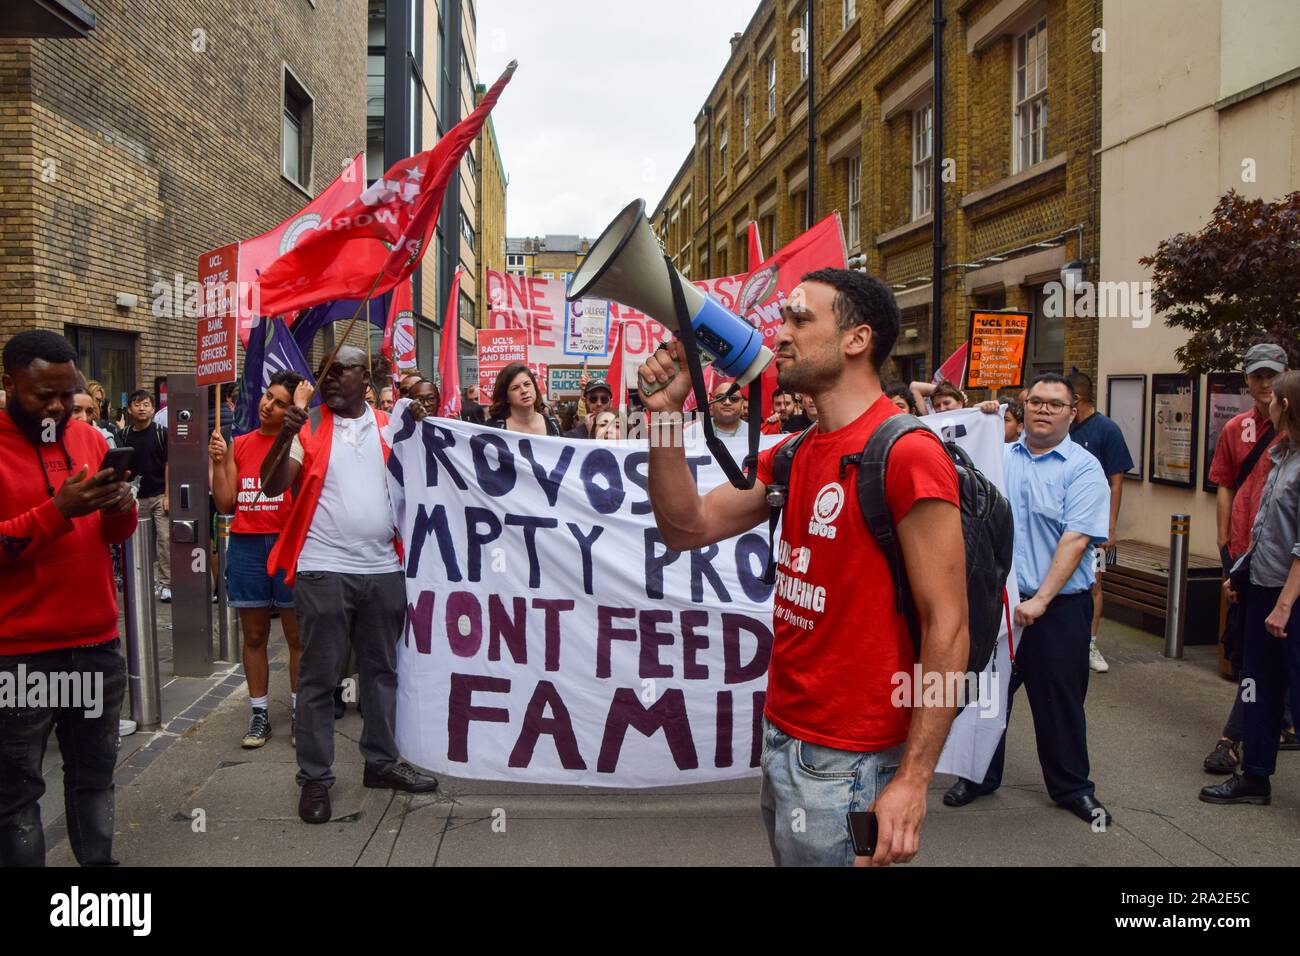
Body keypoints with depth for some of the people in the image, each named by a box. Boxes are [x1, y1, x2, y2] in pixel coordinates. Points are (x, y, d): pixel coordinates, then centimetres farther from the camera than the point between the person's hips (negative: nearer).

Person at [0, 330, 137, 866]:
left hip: (98, 641, 6)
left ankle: (99, 863, 28)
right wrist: (57, 511, -25)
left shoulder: (90, 439, 9)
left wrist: (121, 508, -7)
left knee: (95, 774, 16)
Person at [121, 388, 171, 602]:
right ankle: (151, 582, 17)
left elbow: (168, 465, -3)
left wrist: (167, 495, -9)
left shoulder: (161, 433, -1)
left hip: (159, 494, -3)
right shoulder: (126, 435, 7)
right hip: (136, 497, 3)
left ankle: (165, 584, -3)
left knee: (164, 539, -7)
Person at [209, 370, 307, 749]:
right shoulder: (239, 445, 10)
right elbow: (226, 505, 10)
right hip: (246, 545, 4)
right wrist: (218, 462, -2)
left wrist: (301, 406, -17)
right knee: (254, 635, 11)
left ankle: (299, 712, 16)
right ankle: (259, 714, 21)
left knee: (297, 635, 4)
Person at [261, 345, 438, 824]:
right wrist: (285, 435, -22)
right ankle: (315, 777, 14)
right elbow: (271, 486, -7)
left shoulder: (390, 426, 8)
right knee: (319, 677, 4)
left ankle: (382, 760, 29)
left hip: (383, 569, 4)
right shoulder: (307, 426, 0)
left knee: (382, 669, 15)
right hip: (323, 570, -3)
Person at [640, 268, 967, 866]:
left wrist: (913, 780, -21)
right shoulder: (793, 456, 8)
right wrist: (667, 414, -5)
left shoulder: (908, 454, -18)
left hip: (847, 762, -8)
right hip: (782, 734, 8)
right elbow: (688, 526, 6)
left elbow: (948, 628, -19)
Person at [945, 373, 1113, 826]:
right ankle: (980, 775, 30)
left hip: (1058, 606, -3)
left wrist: (1041, 599, -21)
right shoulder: (1000, 457, 7)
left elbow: (1076, 539, -15)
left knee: (1059, 697, 8)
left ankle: (1072, 787, 26)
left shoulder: (1083, 468, -7)